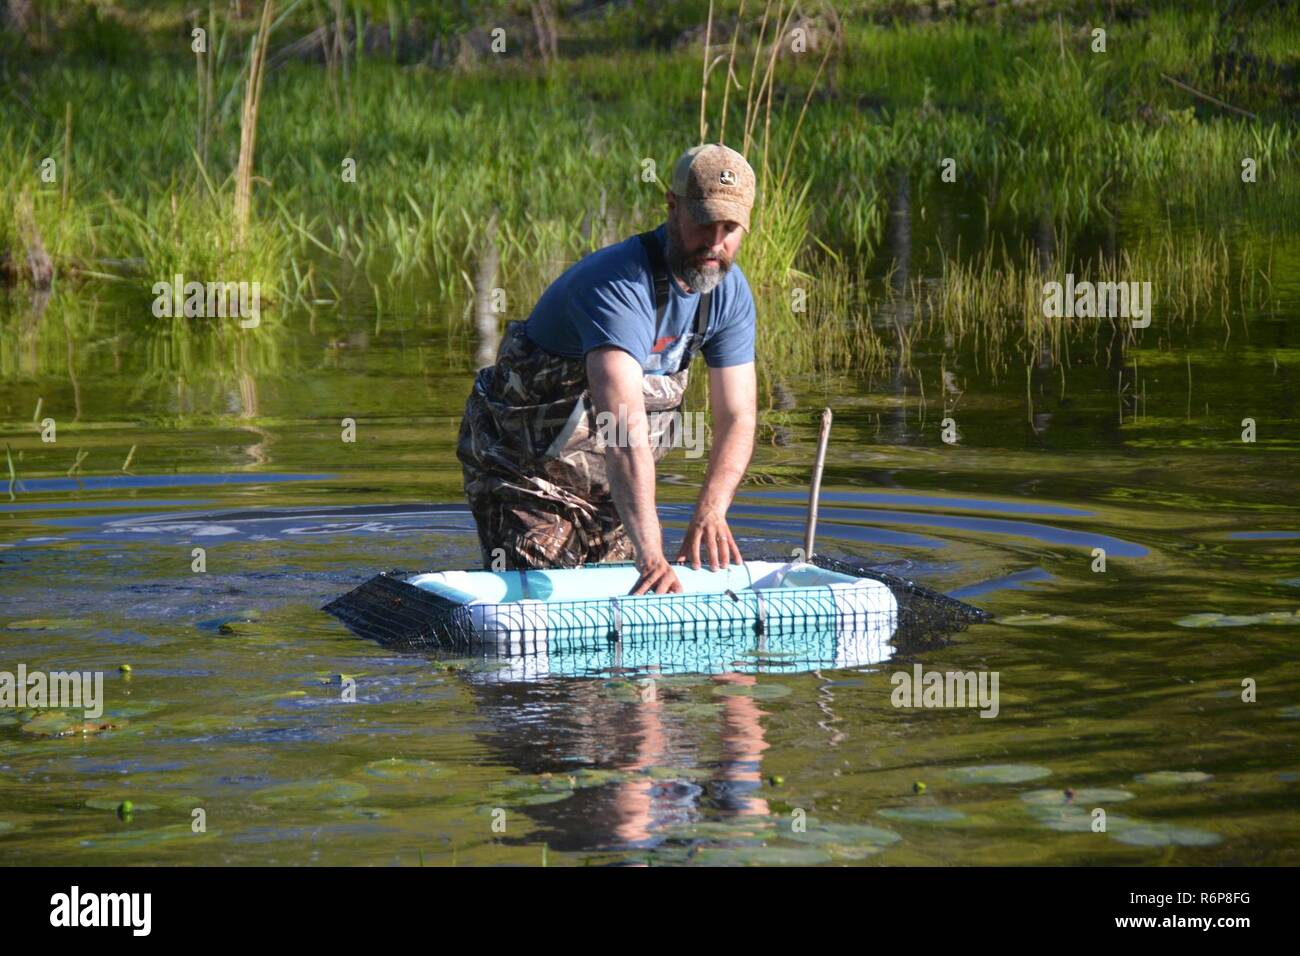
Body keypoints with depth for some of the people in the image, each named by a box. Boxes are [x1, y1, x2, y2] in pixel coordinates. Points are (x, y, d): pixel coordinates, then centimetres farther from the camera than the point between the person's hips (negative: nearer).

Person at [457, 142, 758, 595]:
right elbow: (625, 423, -43)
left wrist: (710, 509, -26)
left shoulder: (730, 291, -6)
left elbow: (737, 418, -6)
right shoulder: (618, 285, -32)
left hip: (611, 480, 7)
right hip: (527, 470, -7)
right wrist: (650, 554, -52)